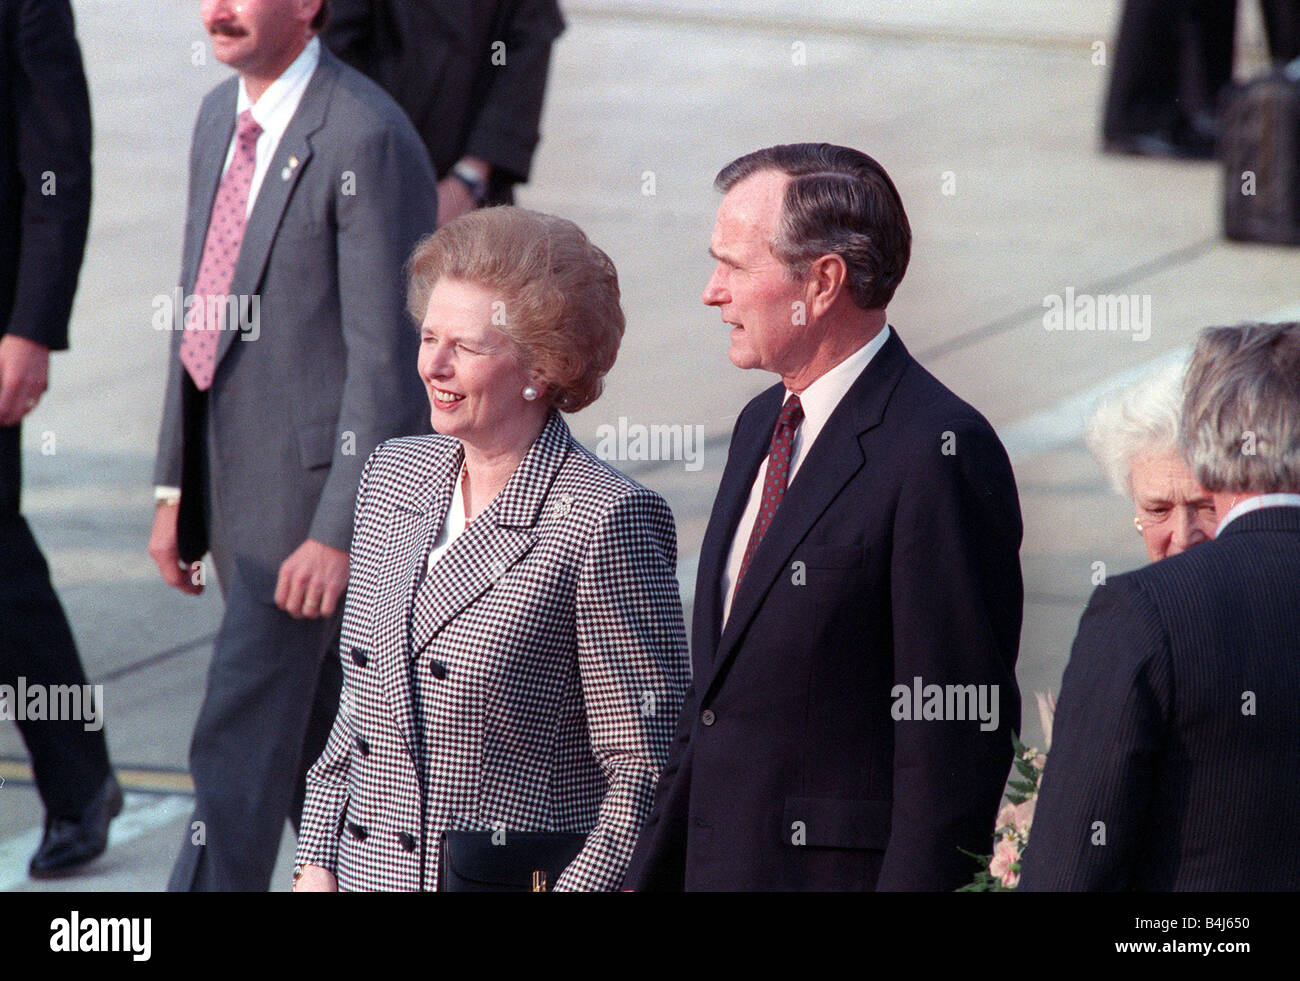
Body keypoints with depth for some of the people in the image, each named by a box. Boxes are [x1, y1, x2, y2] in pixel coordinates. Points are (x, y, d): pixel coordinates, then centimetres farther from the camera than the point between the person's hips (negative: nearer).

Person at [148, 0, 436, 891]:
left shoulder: (366, 139, -17)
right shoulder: (221, 118, 11)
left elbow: (384, 356, -18)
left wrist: (339, 528, -21)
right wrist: (176, 487, 15)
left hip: (311, 483, -8)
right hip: (236, 479, 8)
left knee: (242, 745, -9)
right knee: (311, 733, 17)